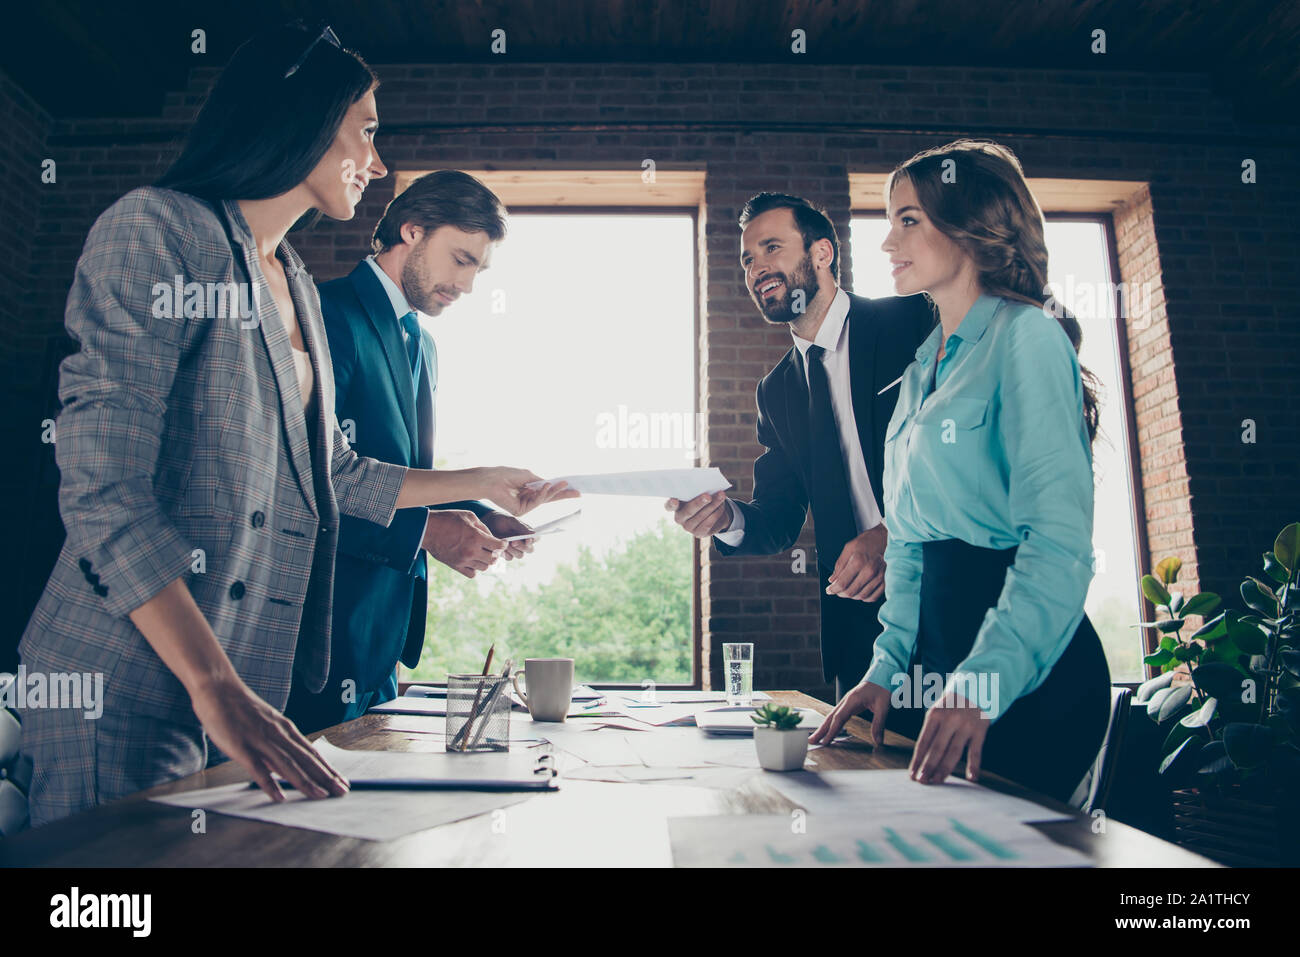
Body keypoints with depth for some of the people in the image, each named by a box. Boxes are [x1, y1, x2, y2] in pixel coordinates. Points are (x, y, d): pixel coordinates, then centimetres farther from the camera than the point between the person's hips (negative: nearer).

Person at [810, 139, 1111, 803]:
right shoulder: (922, 368, 16)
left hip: (1027, 669, -7)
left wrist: (982, 685, -28)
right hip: (935, 650, 8)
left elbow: (1059, 538, -20)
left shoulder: (1026, 336, -9)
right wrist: (887, 668, 7)